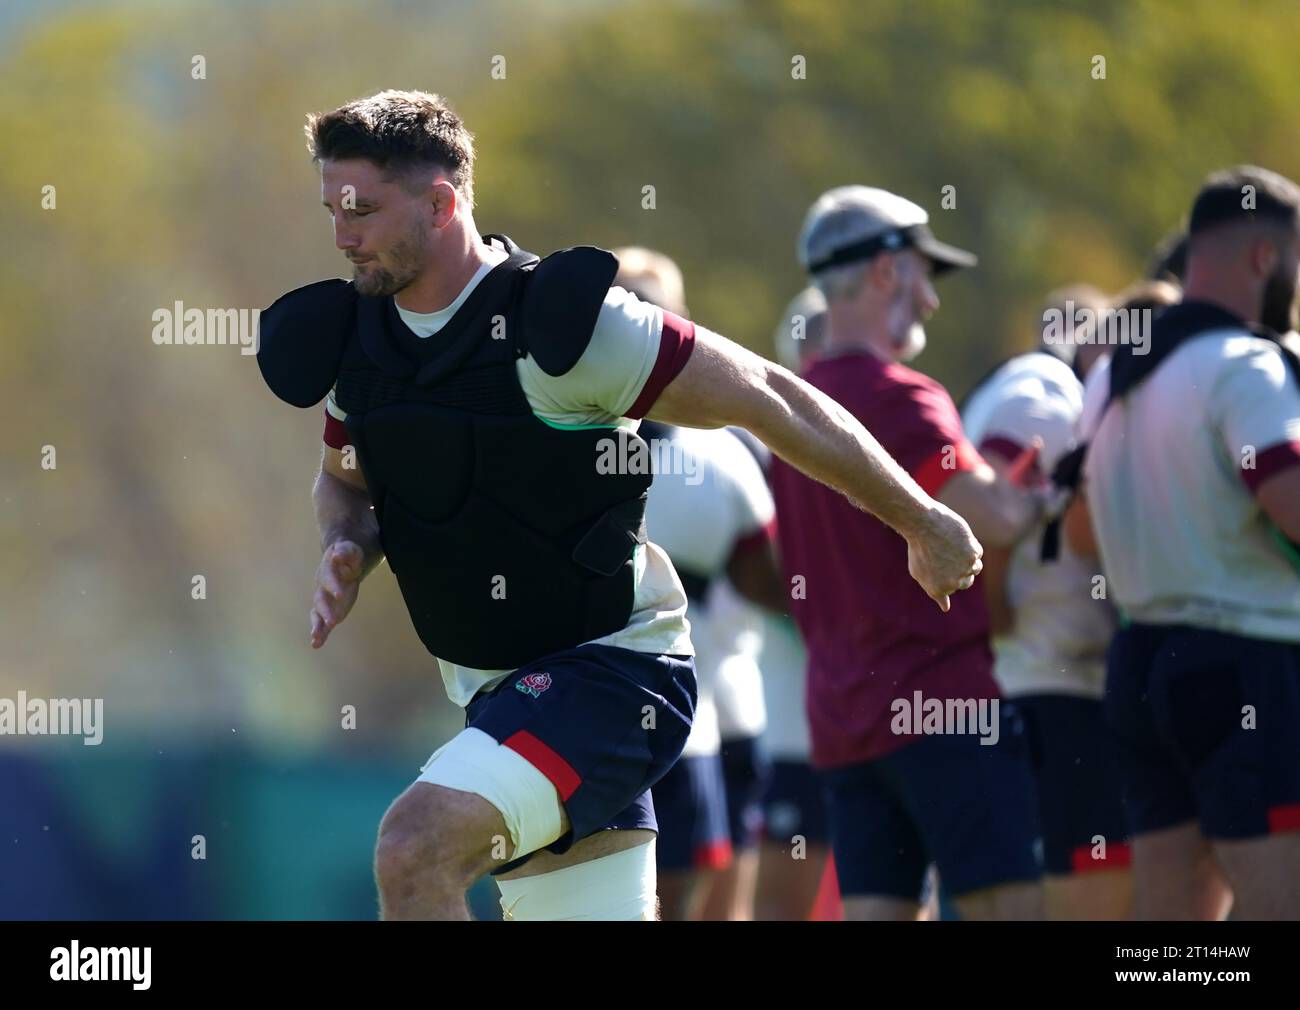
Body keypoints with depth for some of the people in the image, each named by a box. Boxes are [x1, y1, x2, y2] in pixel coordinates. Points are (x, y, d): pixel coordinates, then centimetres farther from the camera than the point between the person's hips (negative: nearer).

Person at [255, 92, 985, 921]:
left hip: (612, 666, -8)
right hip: (494, 692, 8)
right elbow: (346, 480, 23)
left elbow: (770, 400, -12)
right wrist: (345, 550, -2)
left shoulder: (564, 321, -19)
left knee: (417, 846, -28)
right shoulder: (353, 336, 2)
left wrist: (922, 522, -4)